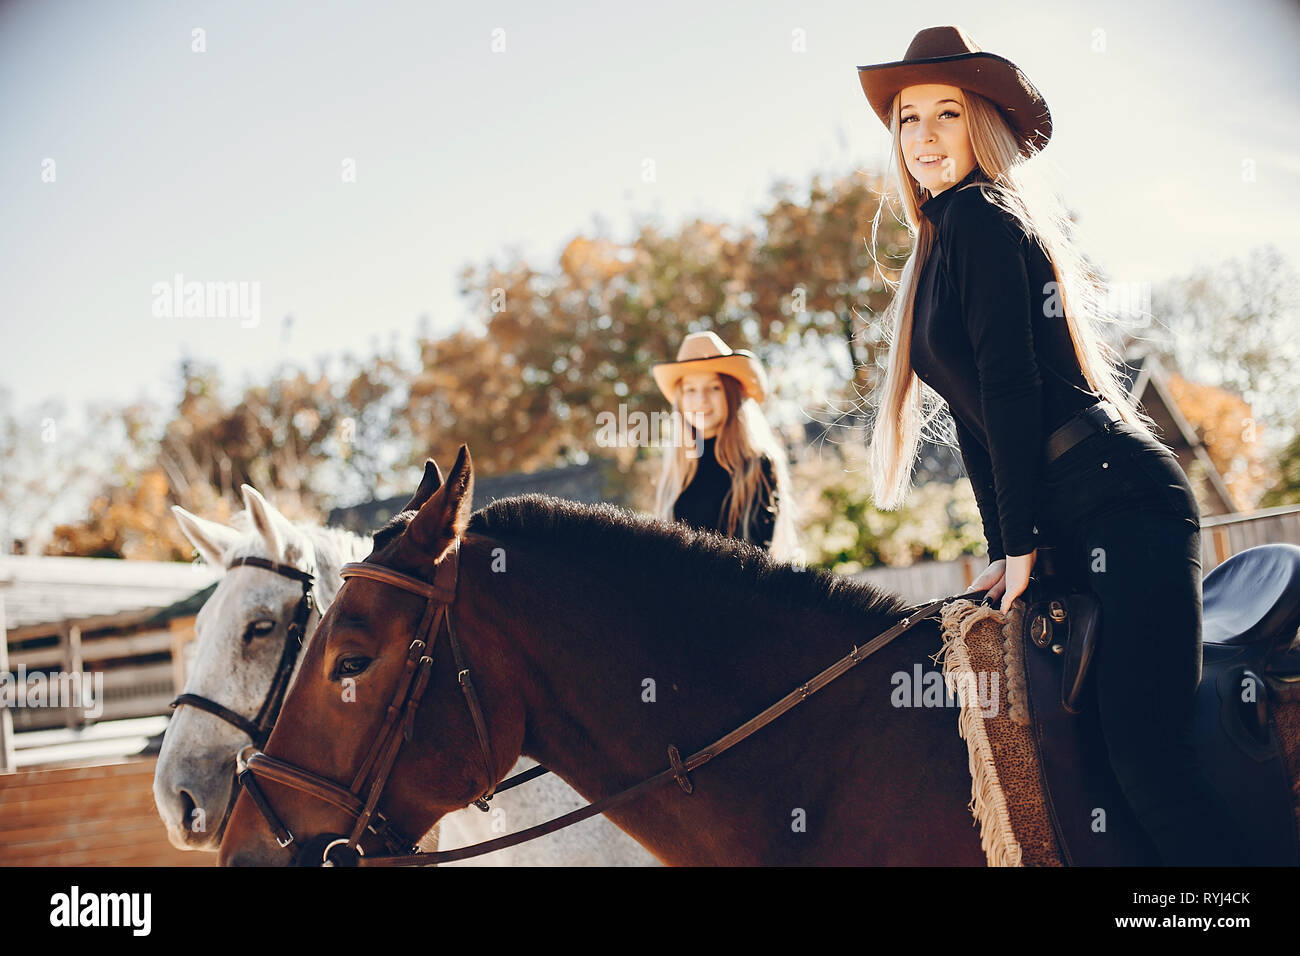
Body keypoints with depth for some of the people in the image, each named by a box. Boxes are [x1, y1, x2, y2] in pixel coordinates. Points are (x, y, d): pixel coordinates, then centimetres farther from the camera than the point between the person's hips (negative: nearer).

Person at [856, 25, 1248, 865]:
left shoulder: (978, 214, -6)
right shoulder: (943, 246, 23)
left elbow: (1011, 387, -12)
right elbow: (978, 415, 23)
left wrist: (1022, 541, -11)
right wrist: (1002, 549, 18)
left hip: (1120, 503, -11)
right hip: (1077, 524, 11)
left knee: (1144, 749, -21)